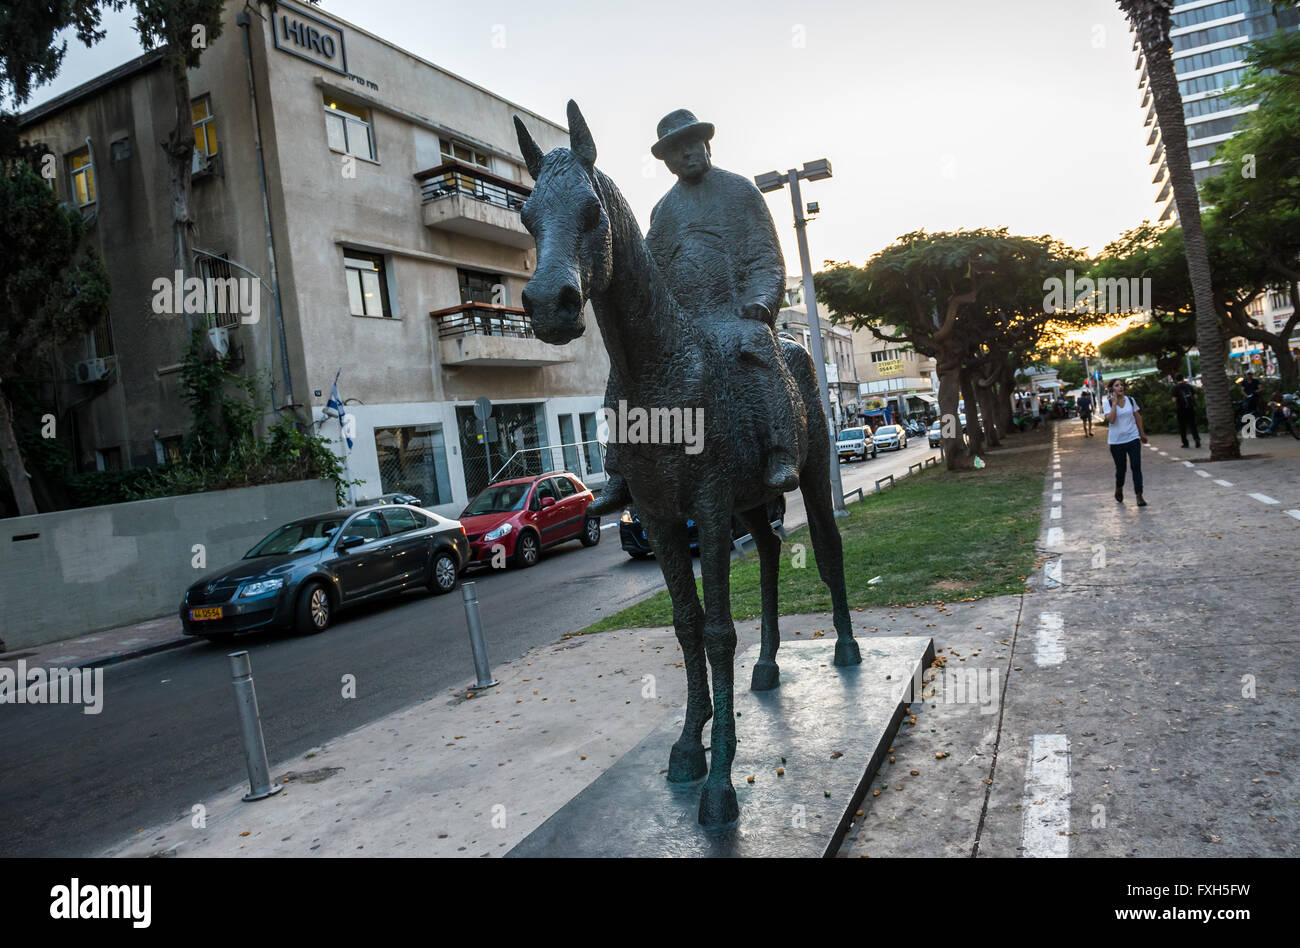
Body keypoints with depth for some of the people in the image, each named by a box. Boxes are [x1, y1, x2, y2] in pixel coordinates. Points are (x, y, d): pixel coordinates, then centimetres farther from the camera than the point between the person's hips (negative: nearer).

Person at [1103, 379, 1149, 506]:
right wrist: (1114, 403, -20)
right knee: (1120, 468, 9)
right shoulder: (1109, 403, -6)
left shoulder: (1130, 400, 3)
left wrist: (1142, 434, 15)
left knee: (1136, 467, -6)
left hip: (1132, 438, 2)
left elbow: (1138, 417, 12)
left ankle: (1139, 496, -4)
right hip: (1116, 440, -2)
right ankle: (1119, 489, 37)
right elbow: (1111, 420, -21)